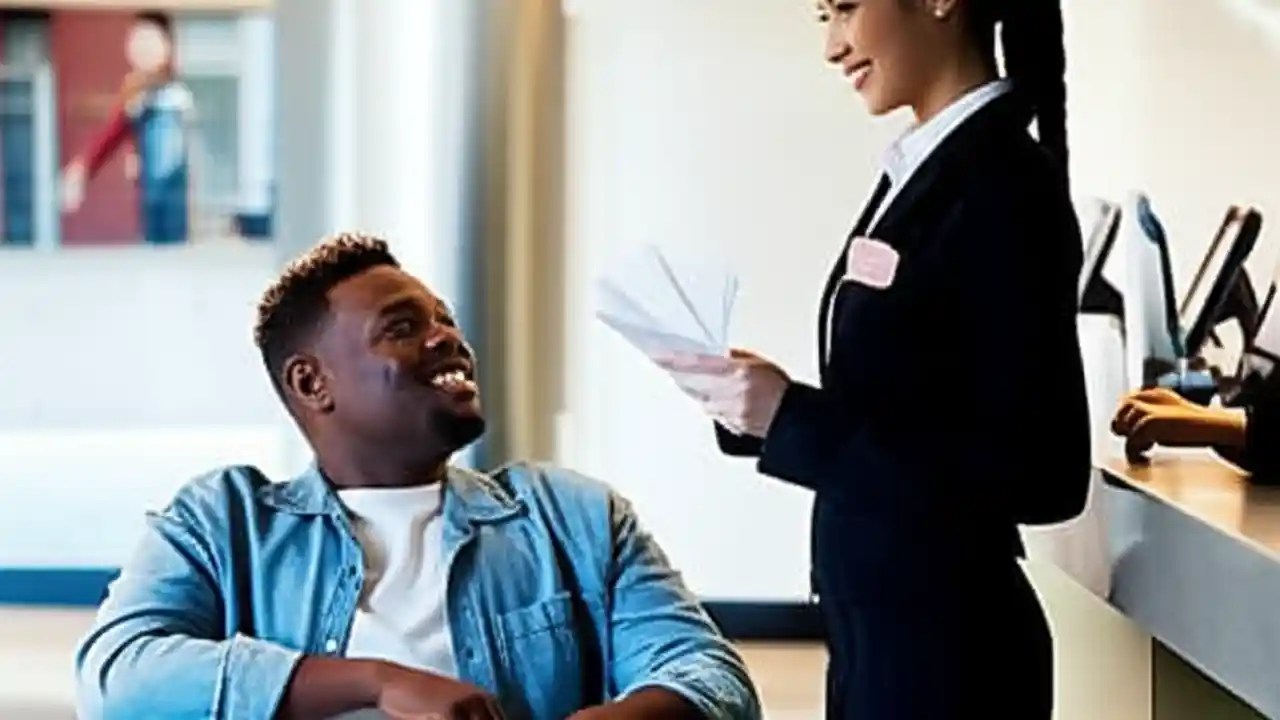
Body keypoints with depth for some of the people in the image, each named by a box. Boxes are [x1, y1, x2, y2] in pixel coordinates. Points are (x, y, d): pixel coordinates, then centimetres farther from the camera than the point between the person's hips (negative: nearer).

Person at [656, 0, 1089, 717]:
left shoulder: (1005, 187, -18)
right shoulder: (918, 172, 8)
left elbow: (1042, 474, -21)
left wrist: (794, 419, -21)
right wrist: (760, 402, -2)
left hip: (947, 641, -8)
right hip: (875, 623, 8)